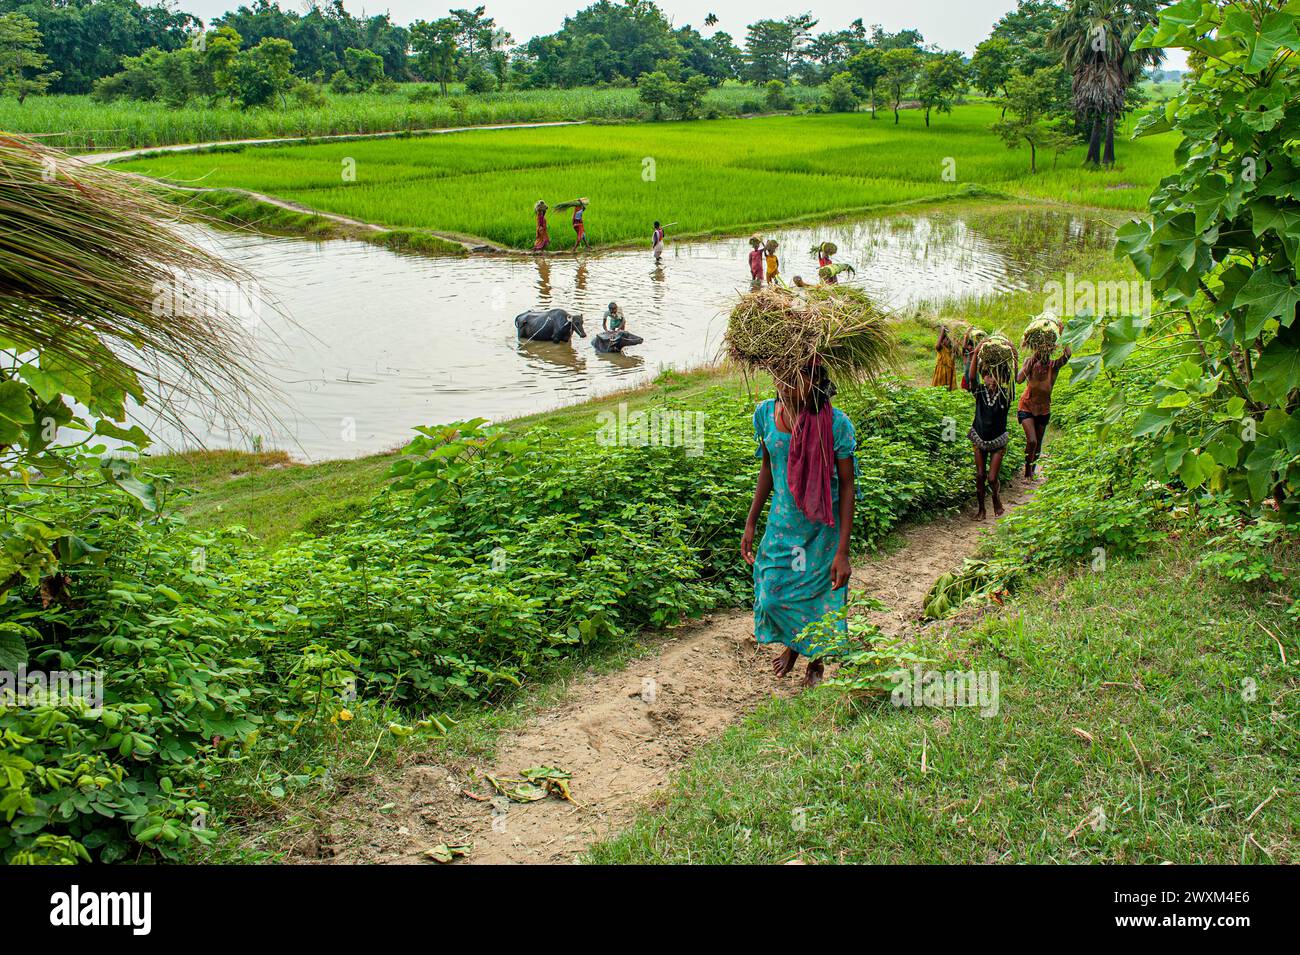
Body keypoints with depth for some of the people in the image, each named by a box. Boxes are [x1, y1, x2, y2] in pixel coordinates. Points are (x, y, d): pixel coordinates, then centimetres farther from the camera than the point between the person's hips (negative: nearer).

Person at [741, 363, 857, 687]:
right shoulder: (766, 413, -10)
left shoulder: (836, 424, -22)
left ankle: (815, 661, 41)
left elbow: (847, 485, -15)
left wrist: (842, 551, -16)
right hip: (782, 523, 3)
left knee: (818, 597, 10)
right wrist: (751, 524, 8)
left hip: (822, 529, -3)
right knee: (771, 595, 8)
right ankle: (791, 643, 43)